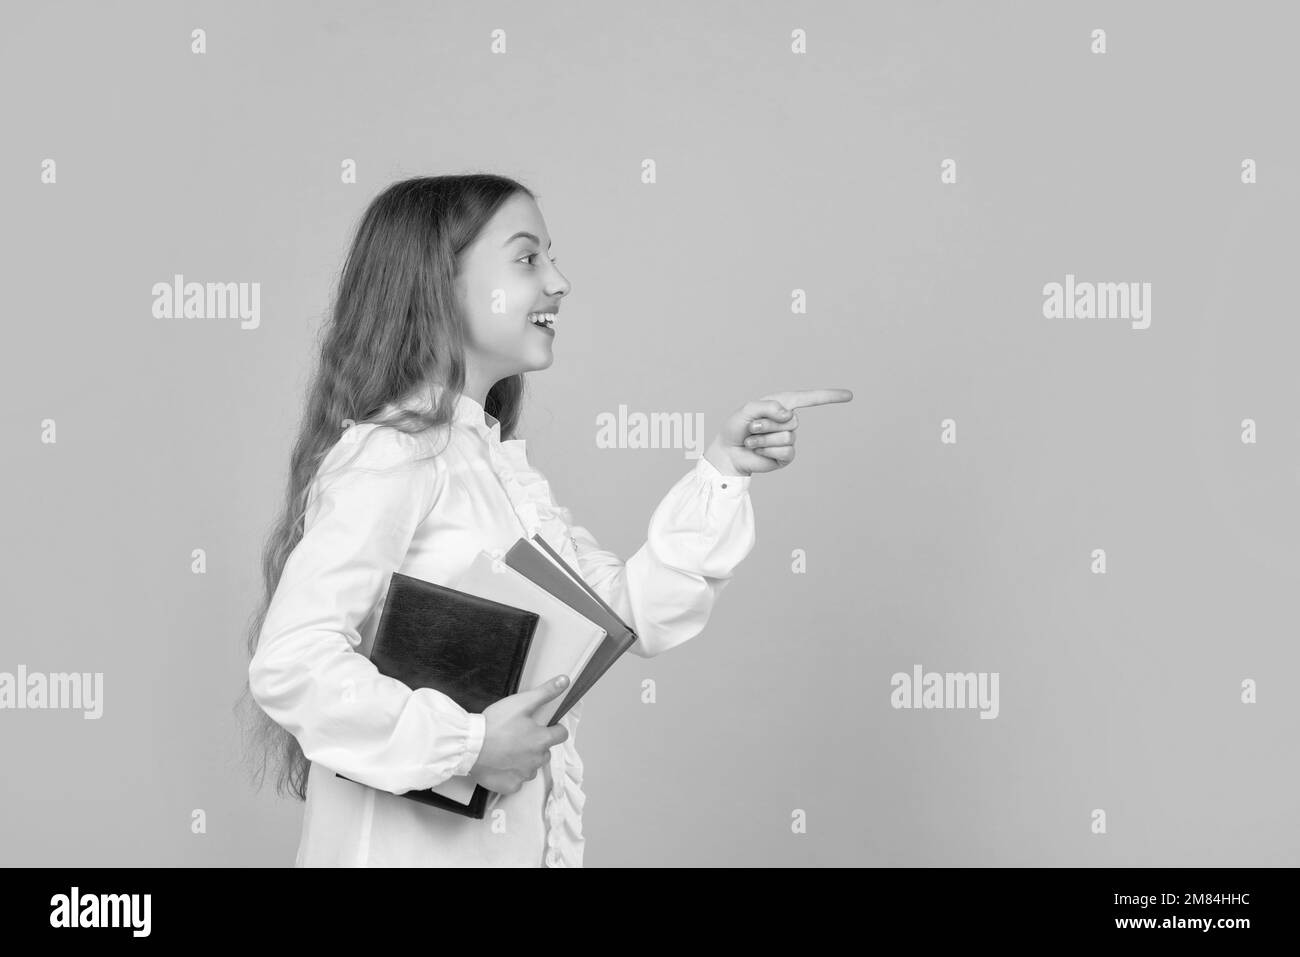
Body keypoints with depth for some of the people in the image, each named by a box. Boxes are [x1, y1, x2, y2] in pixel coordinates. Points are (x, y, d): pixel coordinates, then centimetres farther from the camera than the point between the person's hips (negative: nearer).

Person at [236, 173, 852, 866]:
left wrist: (723, 469, 1)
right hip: (409, 845, -8)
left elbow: (632, 611, 8)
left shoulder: (497, 464, 12)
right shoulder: (387, 453, -16)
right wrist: (467, 745, -21)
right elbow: (289, 662, -23)